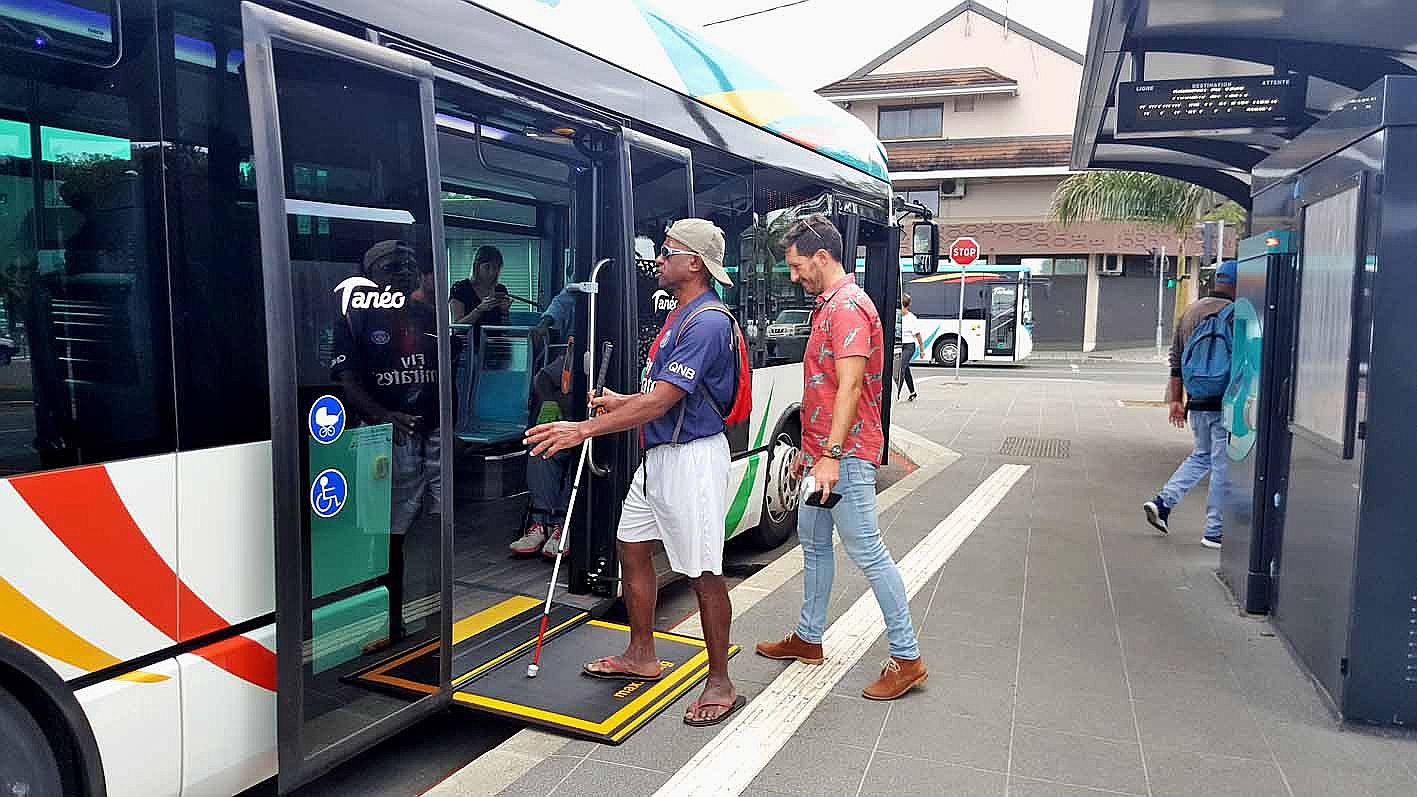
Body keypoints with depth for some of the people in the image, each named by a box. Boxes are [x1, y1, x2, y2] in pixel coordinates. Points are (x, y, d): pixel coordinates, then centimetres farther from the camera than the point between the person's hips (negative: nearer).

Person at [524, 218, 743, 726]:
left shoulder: (707, 323, -20)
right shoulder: (679, 315, 14)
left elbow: (661, 400, -26)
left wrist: (585, 429, -26)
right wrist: (623, 403, 11)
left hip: (693, 457, -11)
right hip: (659, 454, 11)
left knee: (704, 573, -2)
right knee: (632, 548, 16)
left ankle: (720, 684, 12)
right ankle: (641, 657, 32)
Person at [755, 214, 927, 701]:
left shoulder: (848, 306, -15)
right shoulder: (827, 306, 17)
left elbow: (850, 386, -24)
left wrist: (832, 453, -28)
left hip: (846, 456, -11)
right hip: (822, 451, 11)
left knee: (867, 551, -4)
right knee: (813, 542, 17)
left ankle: (907, 657, 6)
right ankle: (808, 638, 31)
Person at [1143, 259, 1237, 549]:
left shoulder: (1190, 311, 11)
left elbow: (1176, 359, 14)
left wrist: (1176, 399, 18)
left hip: (1196, 402, 7)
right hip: (1224, 403, -7)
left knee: (1201, 455, 22)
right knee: (1224, 466, 2)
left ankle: (1163, 502, 10)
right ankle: (1215, 531, 8)